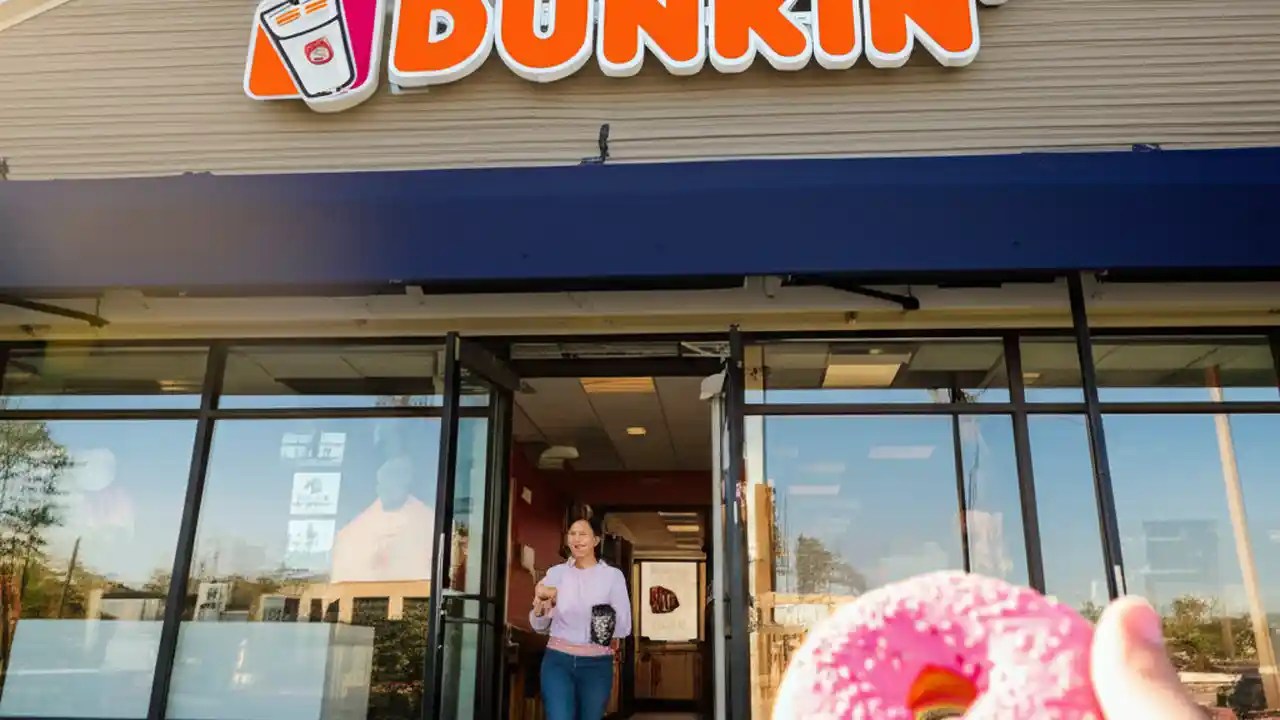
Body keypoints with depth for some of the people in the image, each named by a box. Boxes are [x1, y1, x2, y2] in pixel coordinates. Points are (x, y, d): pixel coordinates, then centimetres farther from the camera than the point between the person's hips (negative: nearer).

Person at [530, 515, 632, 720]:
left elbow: (624, 626, -4)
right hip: (558, 661, 0)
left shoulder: (612, 575, -2)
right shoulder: (556, 573, 4)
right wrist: (540, 605, -12)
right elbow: (539, 626, 8)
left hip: (597, 664, 0)